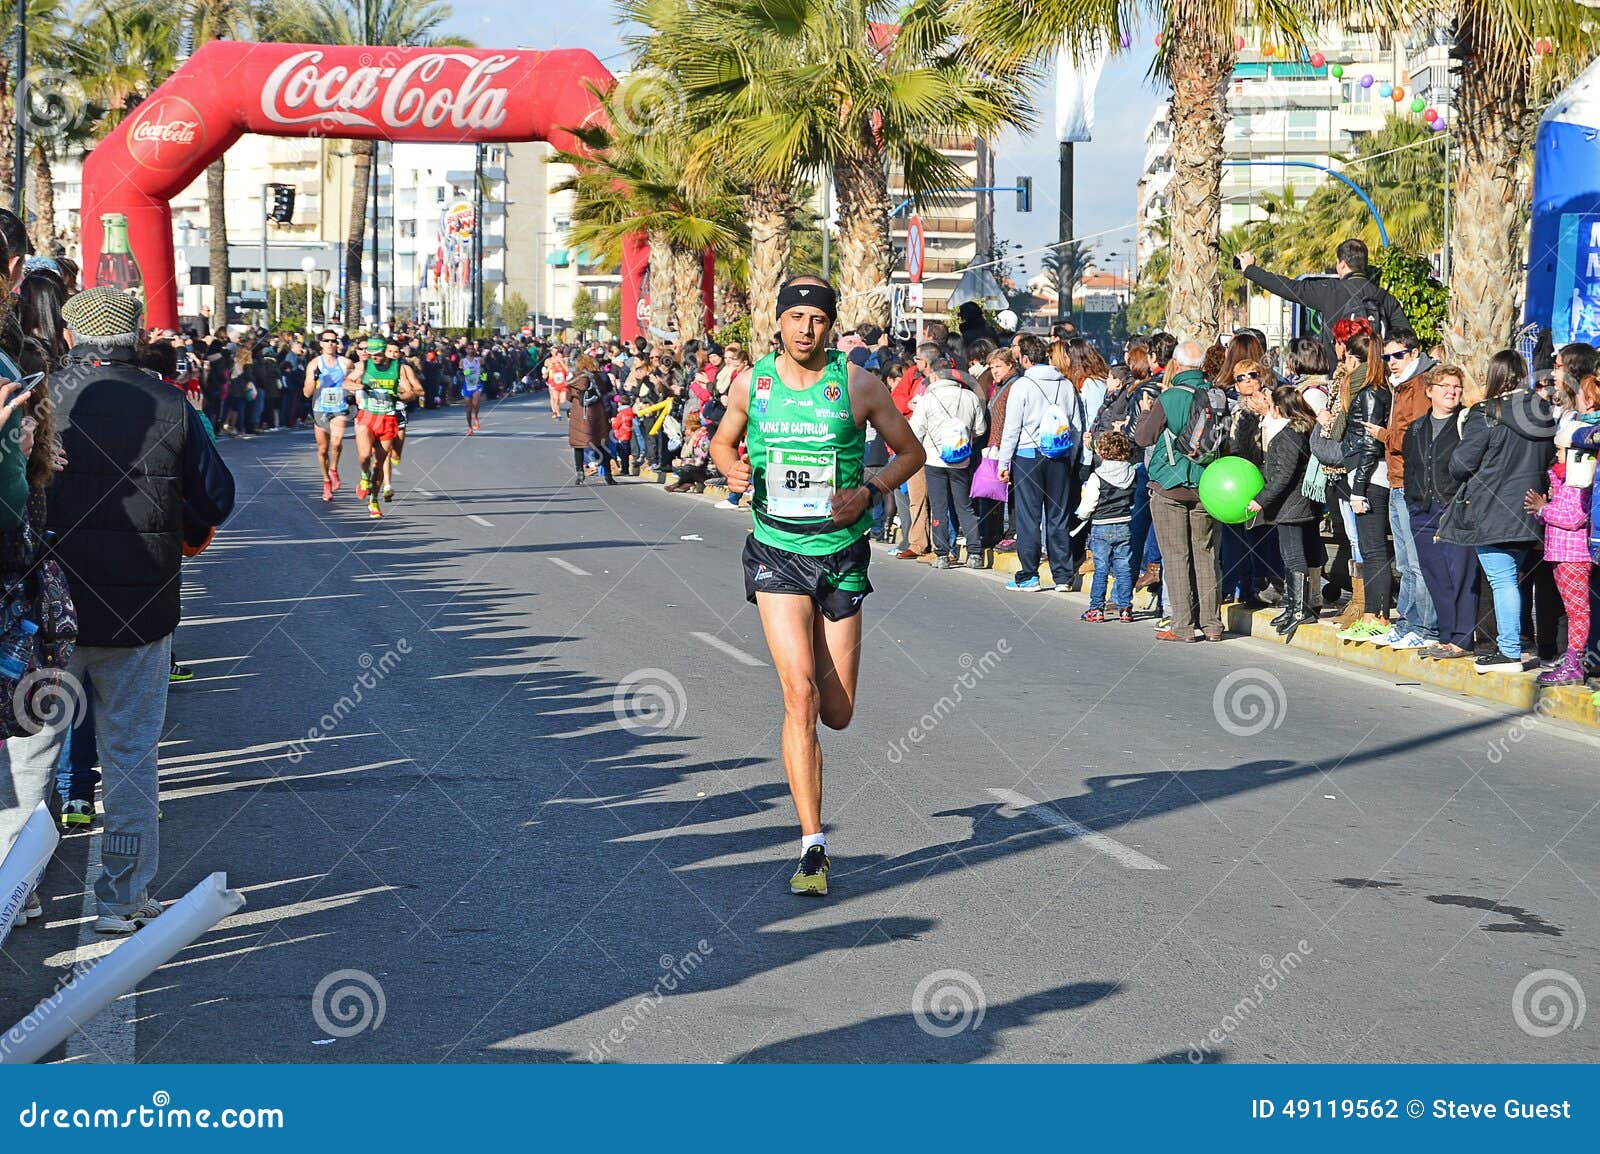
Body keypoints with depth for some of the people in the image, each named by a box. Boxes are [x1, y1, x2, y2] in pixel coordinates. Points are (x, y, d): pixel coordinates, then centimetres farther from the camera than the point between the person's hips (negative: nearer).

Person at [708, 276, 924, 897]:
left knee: (837, 714, 7)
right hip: (776, 554, -1)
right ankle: (813, 847, -11)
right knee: (799, 694, -15)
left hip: (842, 555, 1)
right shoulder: (750, 383, 0)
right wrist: (732, 469, -5)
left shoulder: (859, 385, -5)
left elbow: (910, 451, 6)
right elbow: (722, 440, 18)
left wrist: (868, 493, -11)